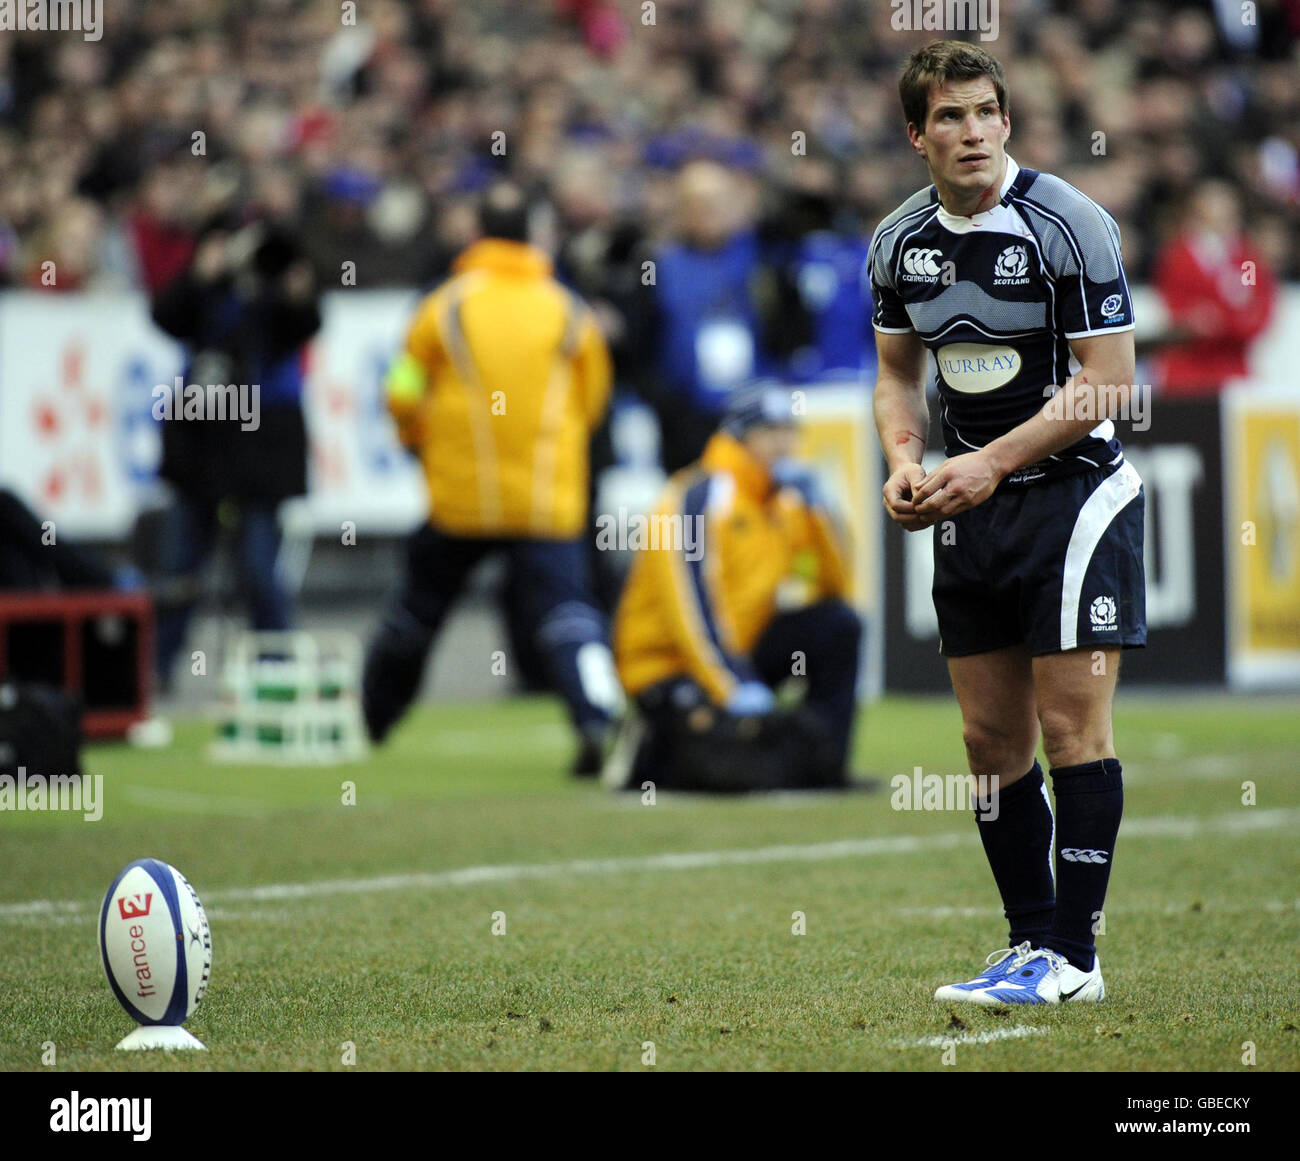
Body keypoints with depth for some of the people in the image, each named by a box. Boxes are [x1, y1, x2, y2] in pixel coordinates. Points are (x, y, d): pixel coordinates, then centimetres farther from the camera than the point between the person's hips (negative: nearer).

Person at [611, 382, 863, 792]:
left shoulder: (783, 497, 9)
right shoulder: (700, 495, -16)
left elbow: (833, 585, 6)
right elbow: (692, 609, -24)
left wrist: (814, 508, -8)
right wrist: (736, 689, -32)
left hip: (743, 649, 8)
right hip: (666, 663, -8)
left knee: (839, 625, -8)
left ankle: (824, 765, -6)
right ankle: (658, 749, 1)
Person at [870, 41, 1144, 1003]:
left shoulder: (1070, 224, -14)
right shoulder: (899, 241, 4)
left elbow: (1108, 383, -15)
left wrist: (989, 465, -18)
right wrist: (906, 460, -1)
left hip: (1076, 490, -6)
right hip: (972, 505, 6)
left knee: (1070, 728, -8)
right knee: (992, 737, 6)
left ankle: (1072, 956, -6)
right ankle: (1030, 941, 15)